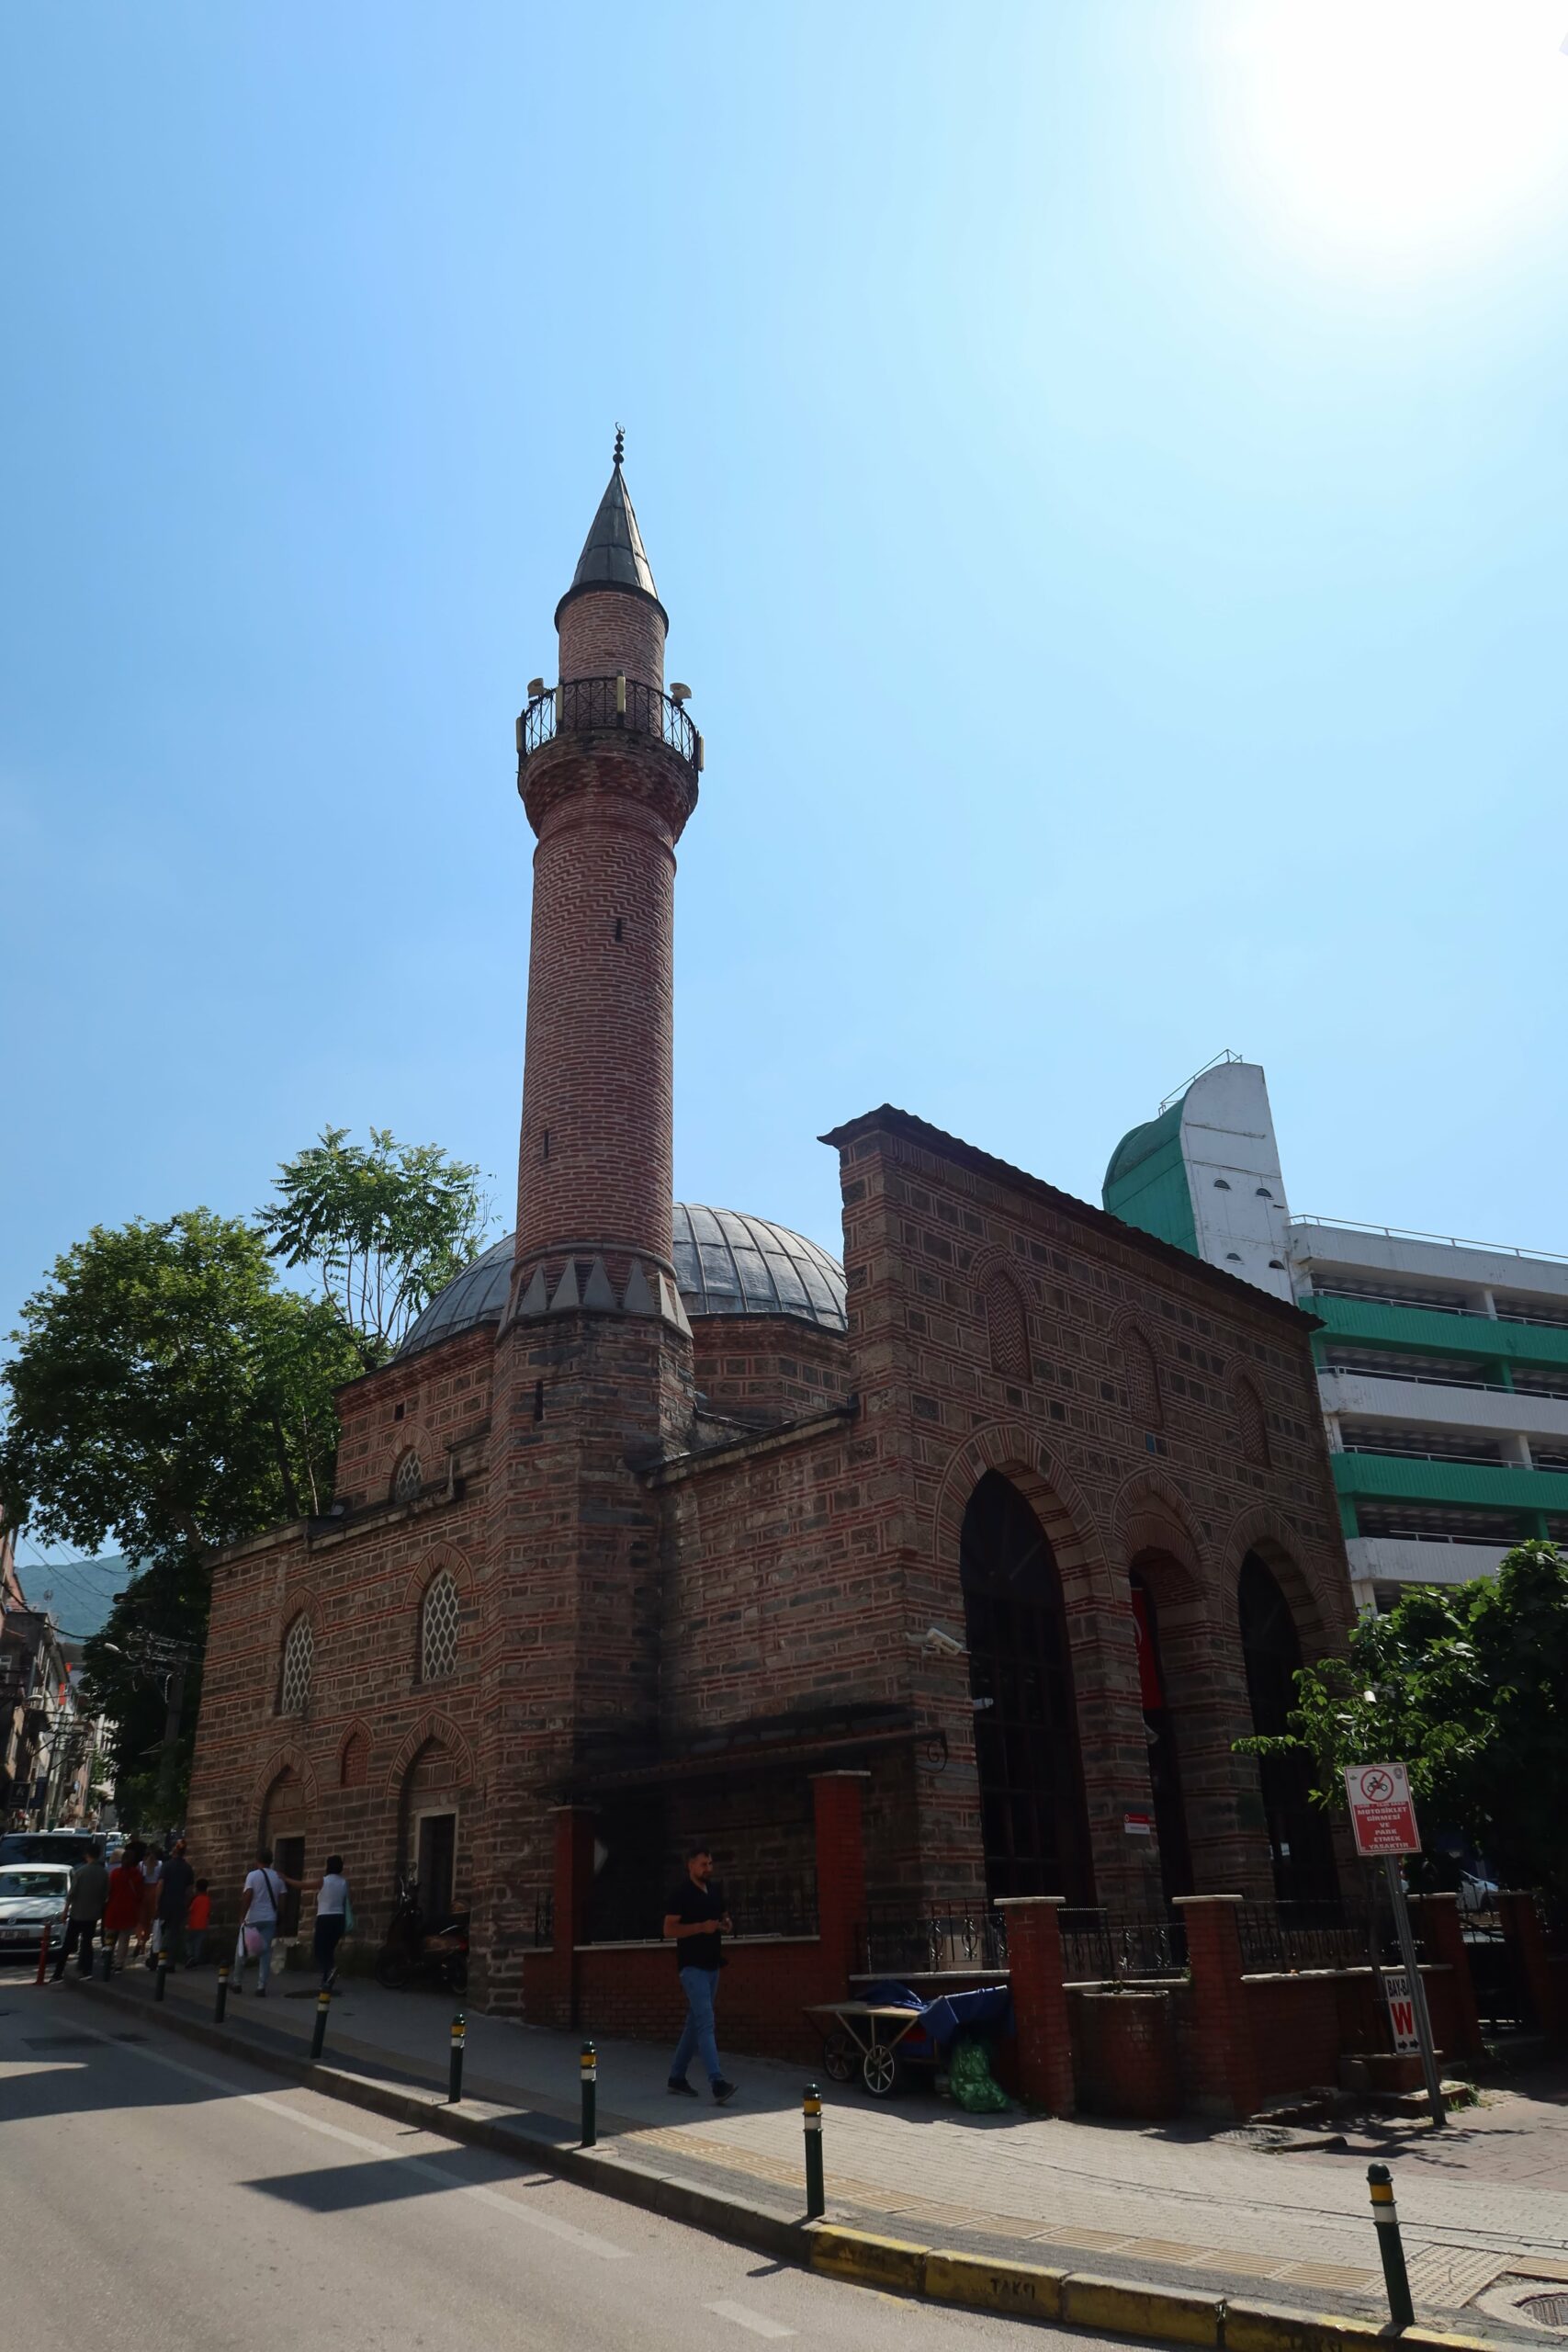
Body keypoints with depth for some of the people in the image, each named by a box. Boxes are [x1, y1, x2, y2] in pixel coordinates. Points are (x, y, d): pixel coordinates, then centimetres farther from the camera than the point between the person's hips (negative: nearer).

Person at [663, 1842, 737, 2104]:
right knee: (706, 2023, -15)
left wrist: (726, 1925, 1)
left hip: (712, 1965, 8)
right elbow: (669, 1930, -15)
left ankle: (677, 2077, 23)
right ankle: (718, 2082, -21)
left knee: (695, 2023, 13)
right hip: (692, 1966, -8)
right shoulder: (681, 1894, -10)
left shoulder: (712, 1894, 13)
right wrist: (702, 1927, -23)